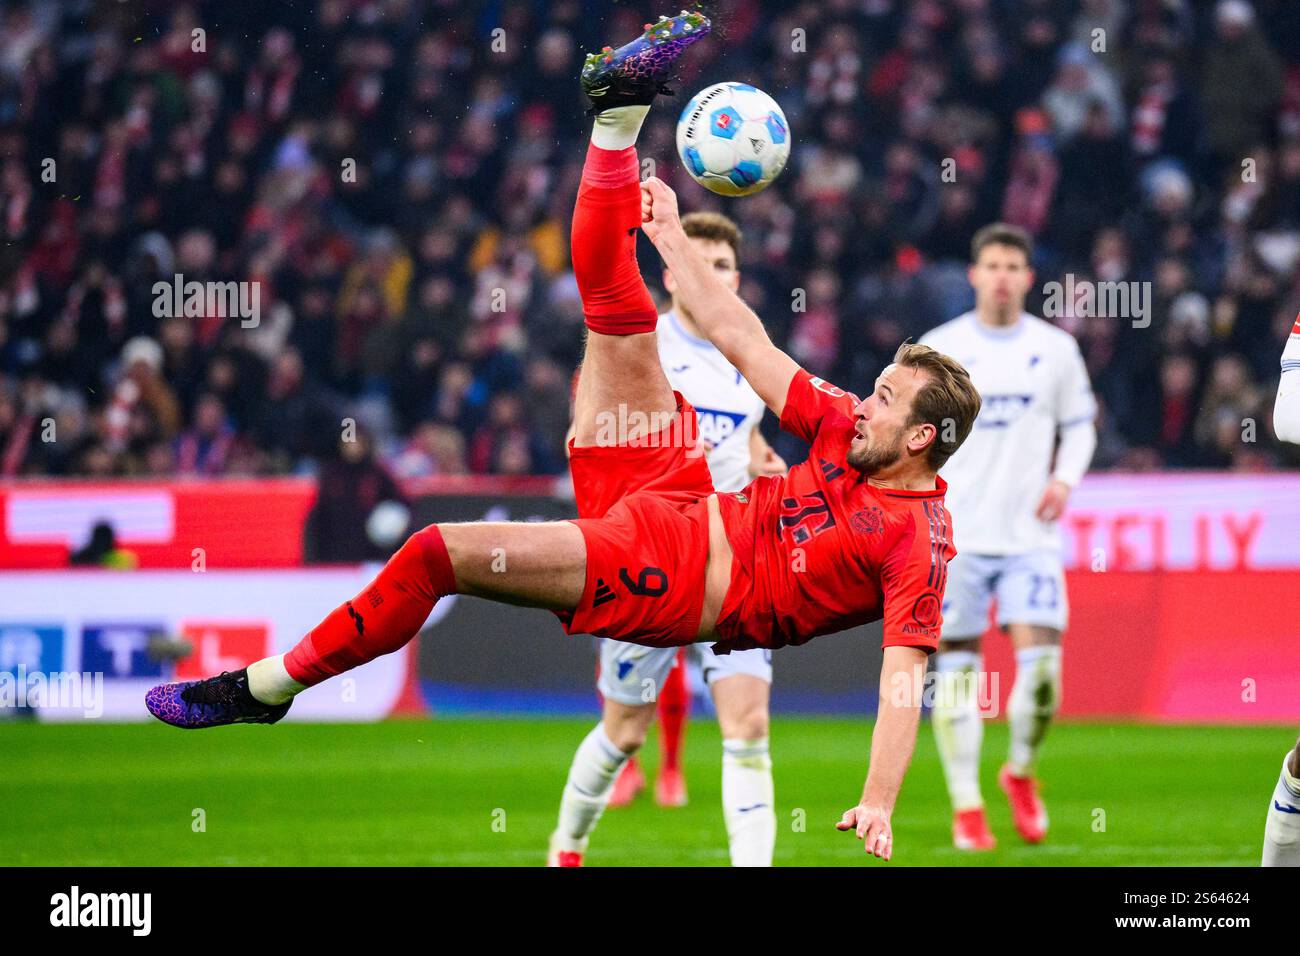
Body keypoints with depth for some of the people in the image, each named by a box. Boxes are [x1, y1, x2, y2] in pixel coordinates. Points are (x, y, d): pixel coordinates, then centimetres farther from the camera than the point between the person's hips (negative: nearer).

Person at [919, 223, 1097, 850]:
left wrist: (1064, 479, -2)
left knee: (1040, 667, -12)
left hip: (1030, 537, 0)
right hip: (956, 535, 0)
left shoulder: (1056, 349, 6)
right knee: (956, 669, 0)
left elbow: (1079, 424, 15)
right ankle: (966, 808, 10)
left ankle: (1020, 772, 16)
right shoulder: (938, 348, 2)